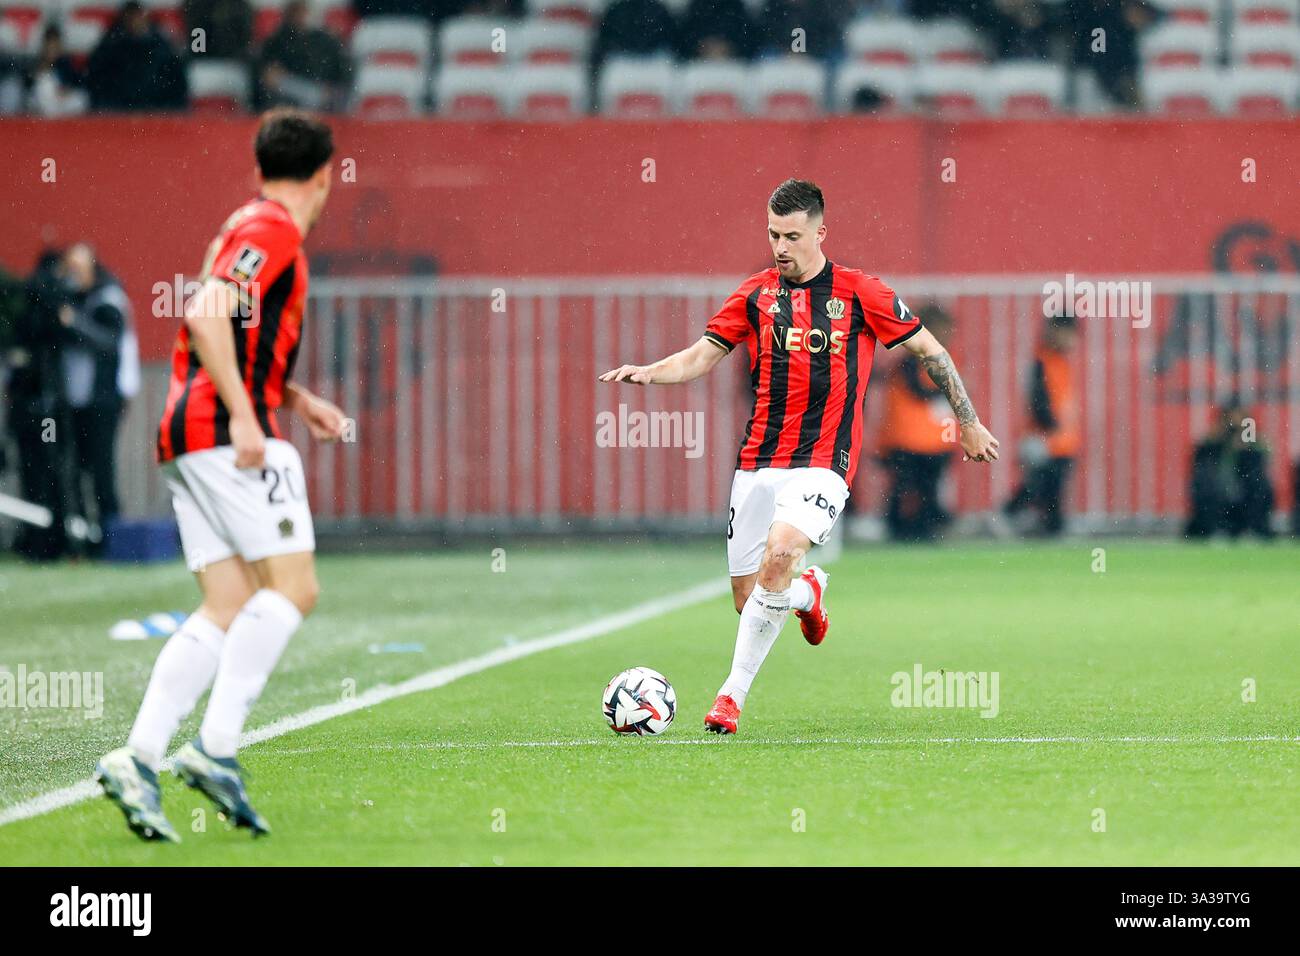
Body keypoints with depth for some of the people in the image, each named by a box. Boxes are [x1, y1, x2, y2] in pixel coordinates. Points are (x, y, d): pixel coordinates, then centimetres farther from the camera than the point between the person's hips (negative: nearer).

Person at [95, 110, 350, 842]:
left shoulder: (249, 226, 23)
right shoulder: (272, 232, -7)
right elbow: (207, 316, -22)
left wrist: (296, 400, 26)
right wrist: (245, 417, -24)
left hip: (192, 438, 10)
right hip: (227, 431, -10)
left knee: (229, 608, 4)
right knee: (293, 587, -9)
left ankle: (138, 759, -7)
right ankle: (216, 748, -17)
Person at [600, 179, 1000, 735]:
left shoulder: (859, 294, 0)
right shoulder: (756, 294, 8)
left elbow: (928, 350, 8)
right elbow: (702, 356, 8)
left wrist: (968, 423, 11)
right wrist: (647, 372, -12)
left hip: (823, 461, -4)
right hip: (758, 460, 4)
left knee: (780, 552, -29)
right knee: (747, 600, 0)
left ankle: (734, 691, -18)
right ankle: (808, 593, 38)